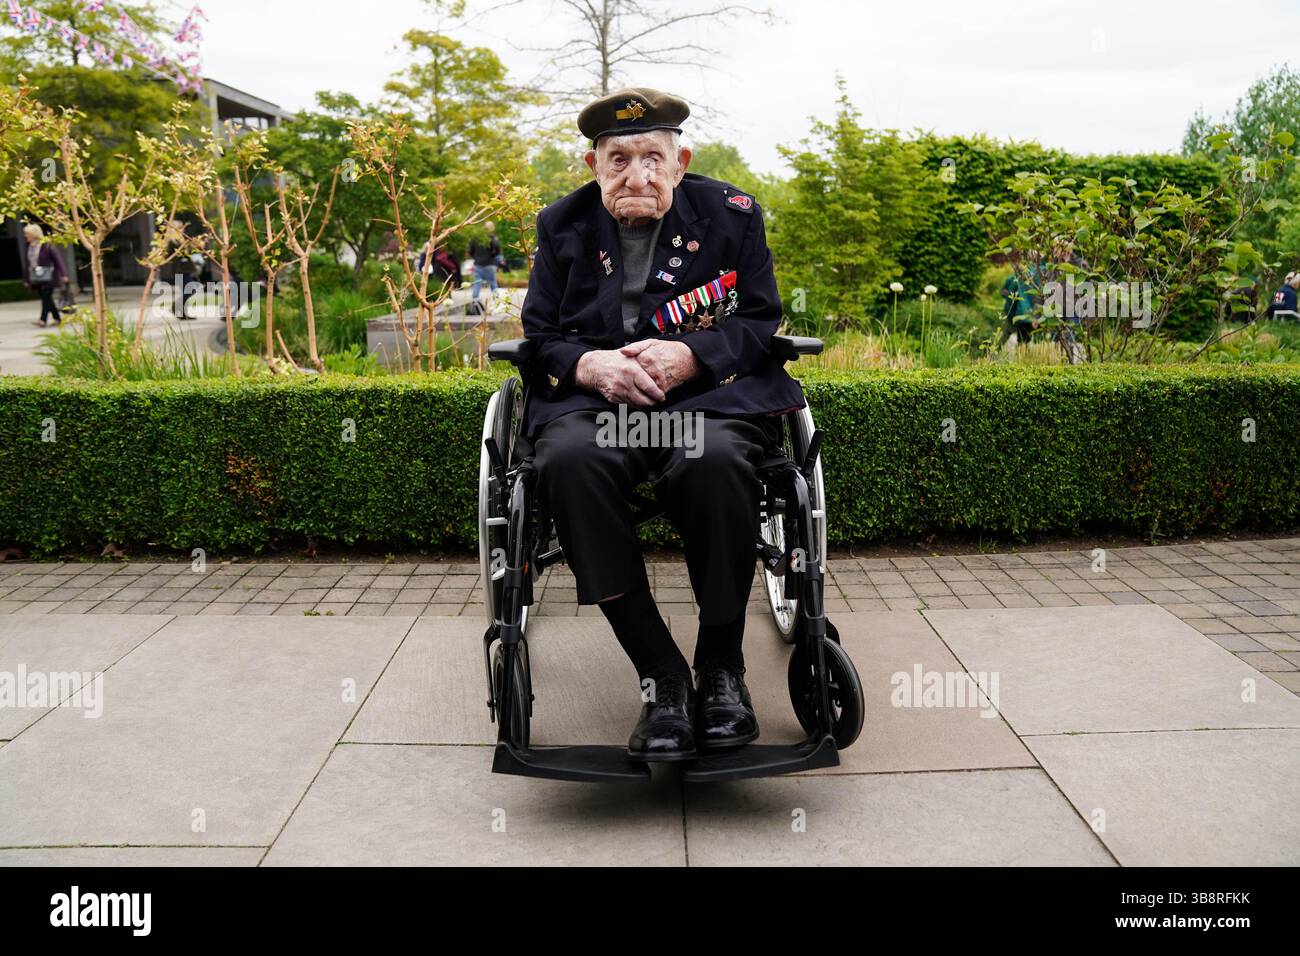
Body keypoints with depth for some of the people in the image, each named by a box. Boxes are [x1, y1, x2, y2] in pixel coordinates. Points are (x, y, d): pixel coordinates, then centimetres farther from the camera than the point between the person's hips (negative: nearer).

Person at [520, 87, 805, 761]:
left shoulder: (730, 214, 9)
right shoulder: (563, 225, 12)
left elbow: (761, 322, 6)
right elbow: (539, 337, 10)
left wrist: (687, 356, -13)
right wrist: (591, 365, -13)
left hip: (710, 389, -1)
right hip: (593, 397, 1)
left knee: (714, 461, -38)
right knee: (570, 461, -35)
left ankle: (722, 666, -15)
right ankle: (661, 676, -26)